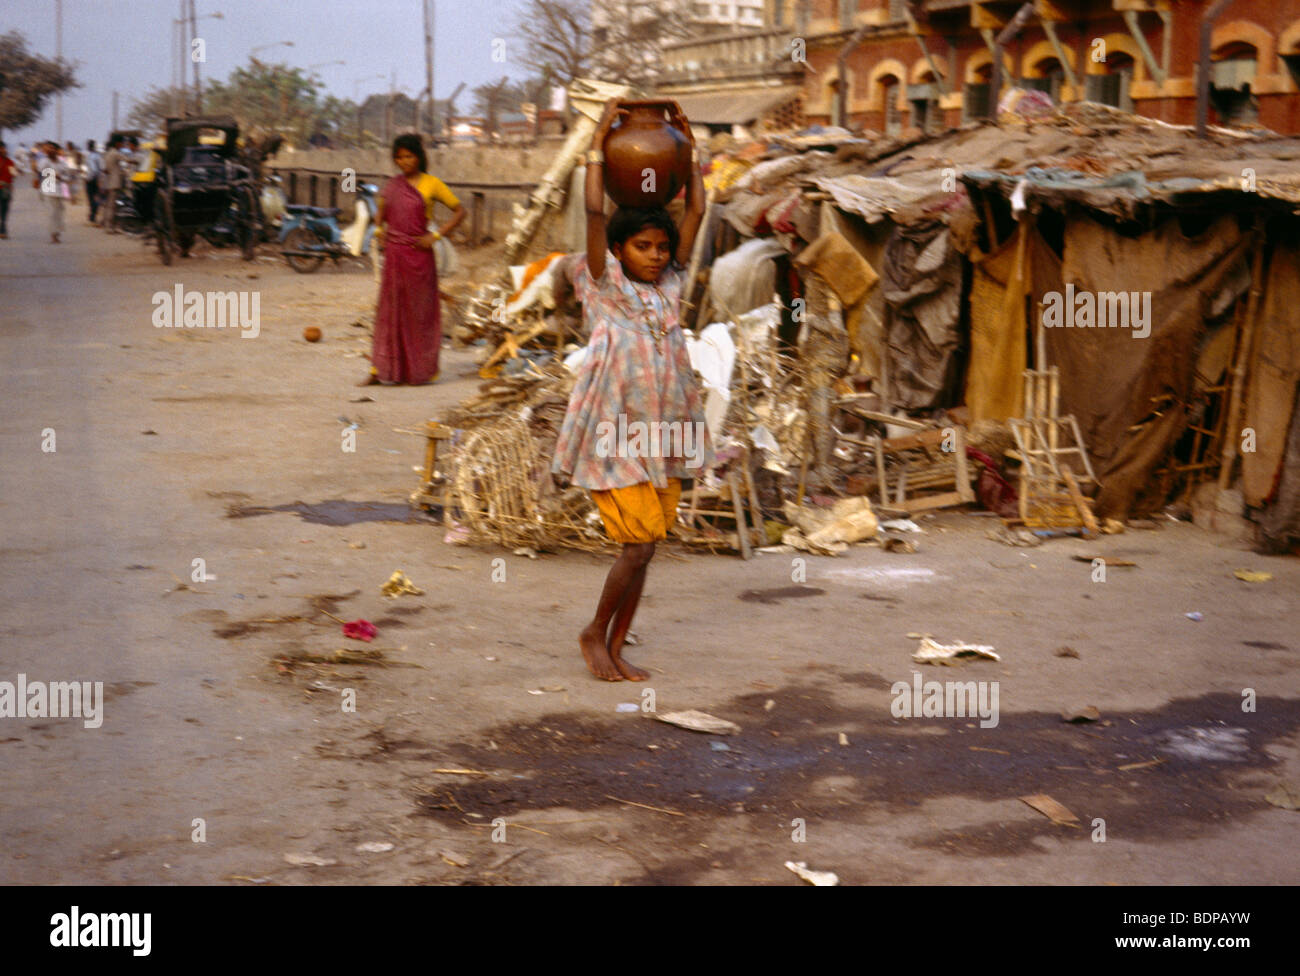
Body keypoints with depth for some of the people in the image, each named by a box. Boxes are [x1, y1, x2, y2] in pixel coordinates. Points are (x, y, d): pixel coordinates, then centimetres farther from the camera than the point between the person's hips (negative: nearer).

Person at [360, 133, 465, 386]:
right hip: (394, 252, 4)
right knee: (390, 310, 5)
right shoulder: (393, 184, 9)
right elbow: (381, 210, 25)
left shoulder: (431, 183, -3)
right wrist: (378, 228, 5)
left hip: (418, 254, -4)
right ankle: (379, 370, 6)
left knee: (420, 310, 4)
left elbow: (459, 211, 0)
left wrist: (436, 235, -8)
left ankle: (422, 370, 14)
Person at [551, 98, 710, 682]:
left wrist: (688, 146, 10)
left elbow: (697, 212, 9)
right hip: (617, 437, -6)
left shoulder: (669, 285, 9)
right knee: (638, 545, -10)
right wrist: (599, 141, -8)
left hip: (663, 437, 6)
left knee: (644, 549, 8)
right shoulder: (606, 288, -4)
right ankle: (594, 634, 11)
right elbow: (595, 212, -12)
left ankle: (615, 649, 18)